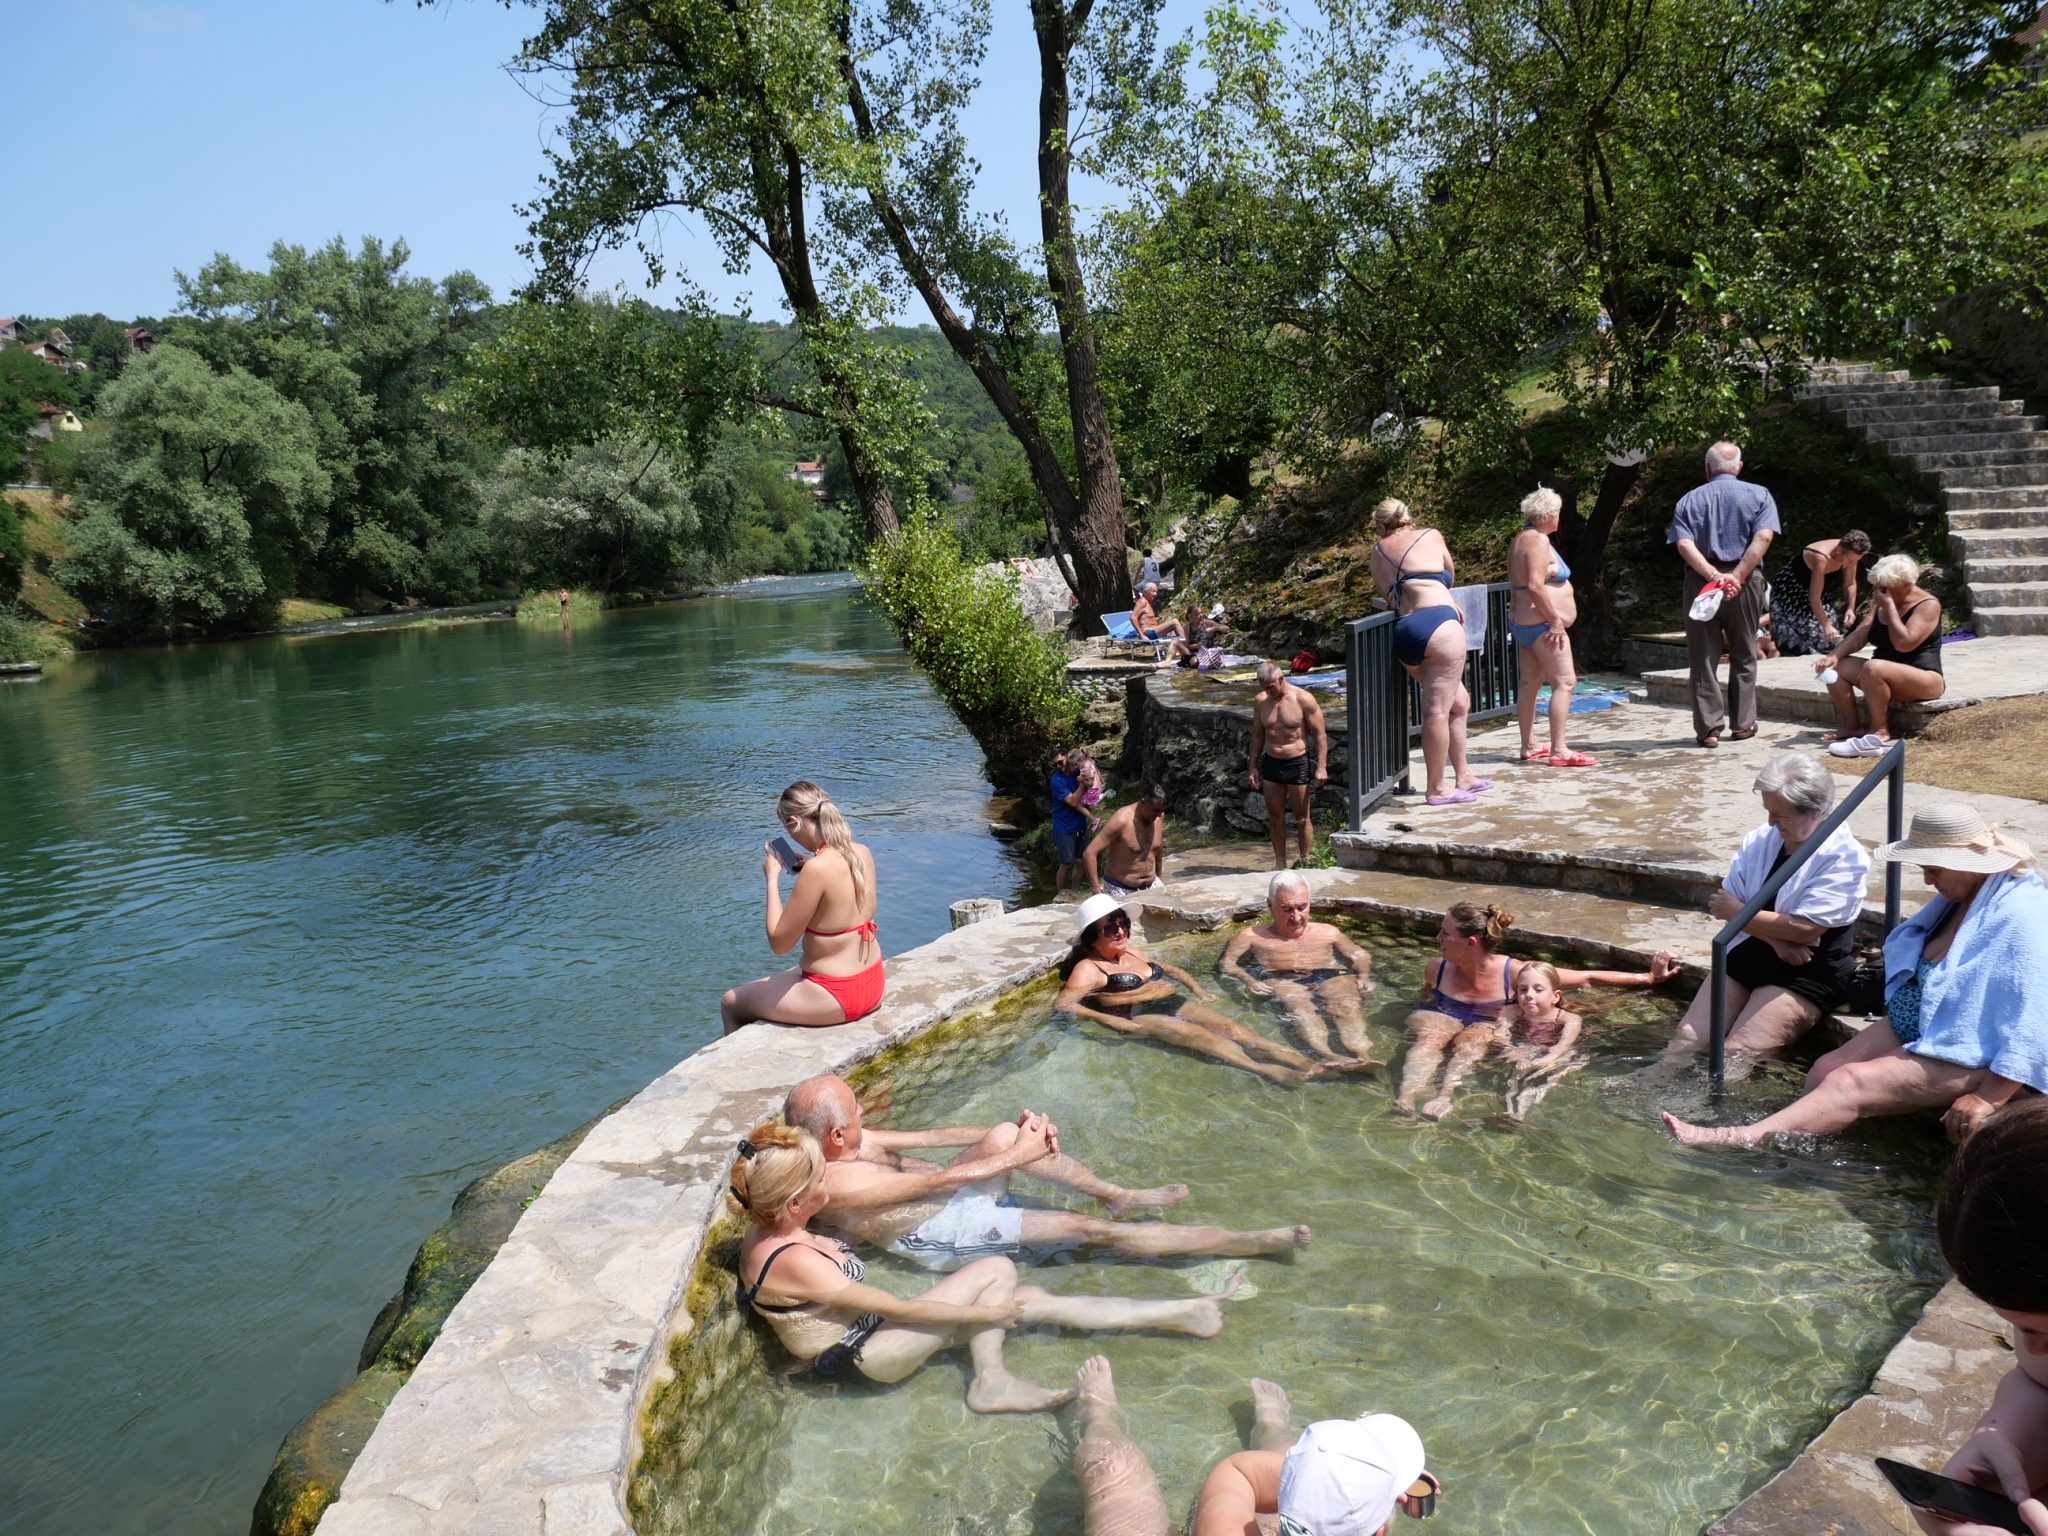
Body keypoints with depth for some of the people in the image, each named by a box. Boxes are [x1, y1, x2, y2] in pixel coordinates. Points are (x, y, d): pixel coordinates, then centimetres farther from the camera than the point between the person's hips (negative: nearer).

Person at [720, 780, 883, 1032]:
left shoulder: (816, 868, -26)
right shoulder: (863, 852, -3)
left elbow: (779, 943, -17)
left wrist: (772, 877, -9)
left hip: (837, 998, -8)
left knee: (730, 1003, 14)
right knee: (772, 983, 34)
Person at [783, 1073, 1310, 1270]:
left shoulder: (836, 1144, 1)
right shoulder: (831, 1183, -26)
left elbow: (931, 1137, 0)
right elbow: (939, 1179, -24)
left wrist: (1017, 1135, -10)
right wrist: (1020, 1154, -17)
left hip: (947, 1194, 8)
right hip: (941, 1235, -8)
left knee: (1004, 1134, -19)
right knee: (1089, 1229, -13)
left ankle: (1118, 1195, -1)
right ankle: (1239, 1242, -7)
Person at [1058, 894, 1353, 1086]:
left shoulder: (1131, 953, 24)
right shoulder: (1088, 968, 0)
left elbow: (1170, 968, 34)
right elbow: (1065, 1004, -12)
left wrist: (1198, 989, 16)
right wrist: (1111, 1020, -23)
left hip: (1176, 1003, 7)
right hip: (1140, 1017, -7)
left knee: (1230, 1026, -18)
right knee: (1199, 1035, -33)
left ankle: (1307, 1064, -34)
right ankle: (1268, 1072, -54)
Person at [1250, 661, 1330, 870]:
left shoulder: (1303, 699, -10)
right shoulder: (1260, 701, 3)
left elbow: (1320, 734, -8)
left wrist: (1321, 767, -14)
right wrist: (1253, 767, 9)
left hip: (1298, 764, -4)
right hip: (1271, 764, 4)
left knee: (1302, 818, 2)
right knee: (1275, 817, 9)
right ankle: (1280, 862, 18)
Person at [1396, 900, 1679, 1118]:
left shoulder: (1514, 973, -17)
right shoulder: (1438, 971, -10)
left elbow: (1587, 978, -12)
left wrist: (1649, 977, -11)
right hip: (1438, 1018, 1)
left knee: (1471, 1040, -36)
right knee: (1429, 1036, -34)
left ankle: (1444, 1097, -59)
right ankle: (1406, 1096, -59)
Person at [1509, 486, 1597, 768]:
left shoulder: (1522, 539, 16)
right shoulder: (1538, 540, -15)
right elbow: (1535, 585, -25)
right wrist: (1555, 621, -21)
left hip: (1523, 624, 11)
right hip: (1542, 624, -11)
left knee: (1530, 684, 11)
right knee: (1565, 682, -11)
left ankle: (1529, 747, 15)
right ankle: (1559, 751, -15)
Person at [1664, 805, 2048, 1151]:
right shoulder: (1960, 894, 8)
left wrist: (1989, 1097, -27)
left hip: (1970, 1055, -10)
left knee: (1851, 1083, -24)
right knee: (1825, 1071, -7)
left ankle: (1743, 1139, -31)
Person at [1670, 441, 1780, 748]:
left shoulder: (1690, 500, 7)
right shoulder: (1759, 495, 6)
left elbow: (1684, 544, -9)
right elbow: (1763, 538, -10)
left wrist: (1713, 575, -15)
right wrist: (1737, 576, -15)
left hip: (1701, 582, 0)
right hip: (1745, 582, 0)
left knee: (1704, 658, 3)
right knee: (1743, 656, 12)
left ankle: (1709, 728, 1)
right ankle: (1743, 723, 16)